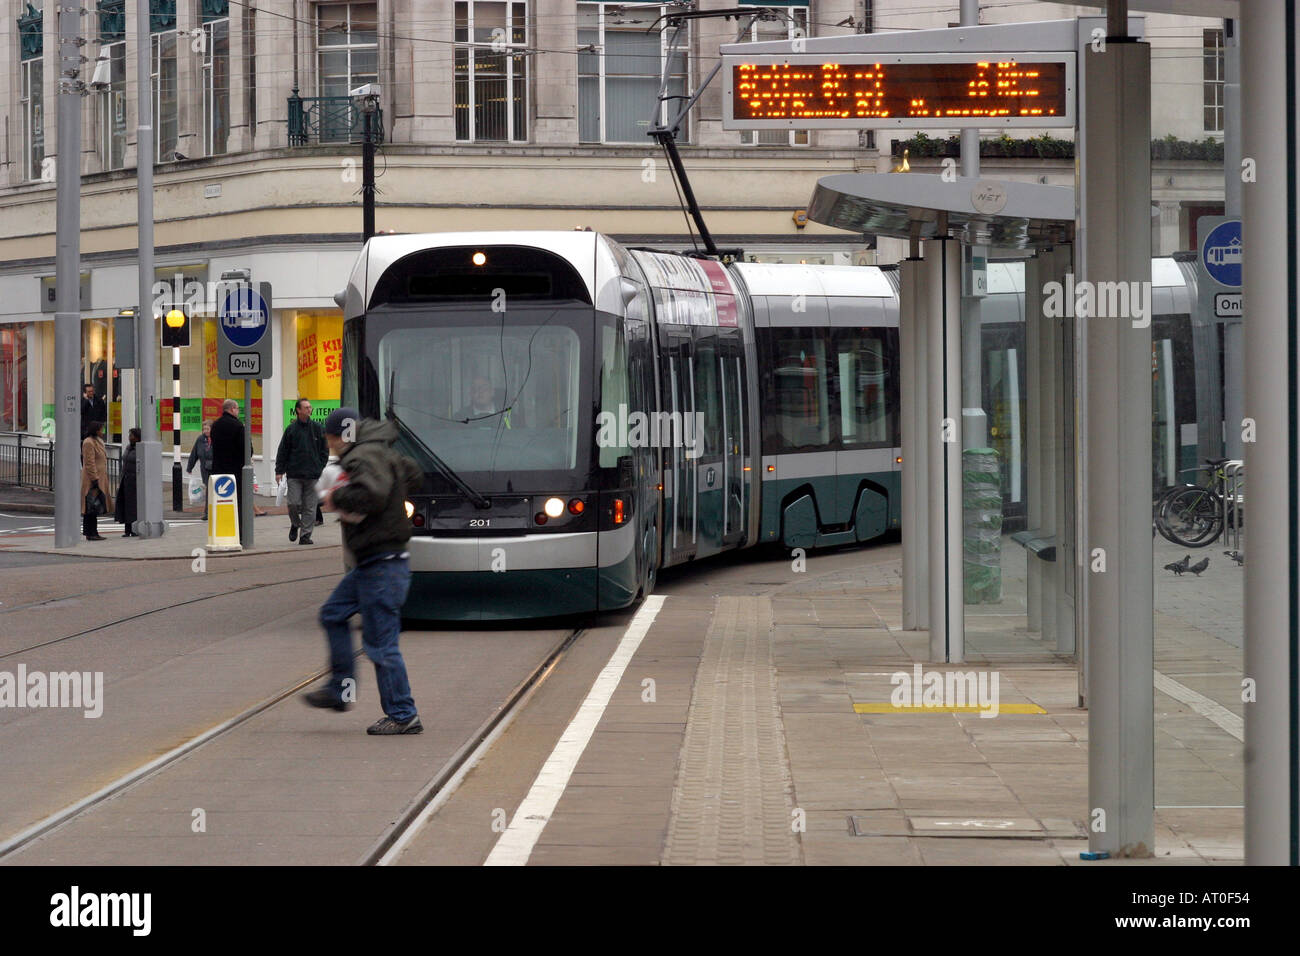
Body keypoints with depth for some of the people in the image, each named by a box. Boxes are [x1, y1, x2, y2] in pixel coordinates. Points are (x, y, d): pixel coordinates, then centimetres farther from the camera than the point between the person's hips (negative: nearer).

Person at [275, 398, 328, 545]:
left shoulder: (317, 429, 7)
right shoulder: (291, 429, 3)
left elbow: (324, 450, 13)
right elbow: (282, 451, 5)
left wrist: (320, 468, 4)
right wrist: (279, 471, 0)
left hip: (312, 475, 1)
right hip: (294, 474, -1)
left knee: (309, 507, -1)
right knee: (294, 503, -7)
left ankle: (305, 534, 6)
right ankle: (295, 524, 21)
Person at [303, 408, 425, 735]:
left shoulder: (364, 458, -16)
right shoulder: (382, 454, 14)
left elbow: (371, 494, -34)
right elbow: (413, 475, 30)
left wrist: (337, 498, -17)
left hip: (383, 566, -11)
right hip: (369, 564, 11)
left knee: (380, 643, -6)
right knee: (334, 614, 19)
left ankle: (403, 716, 0)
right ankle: (339, 691, 25)